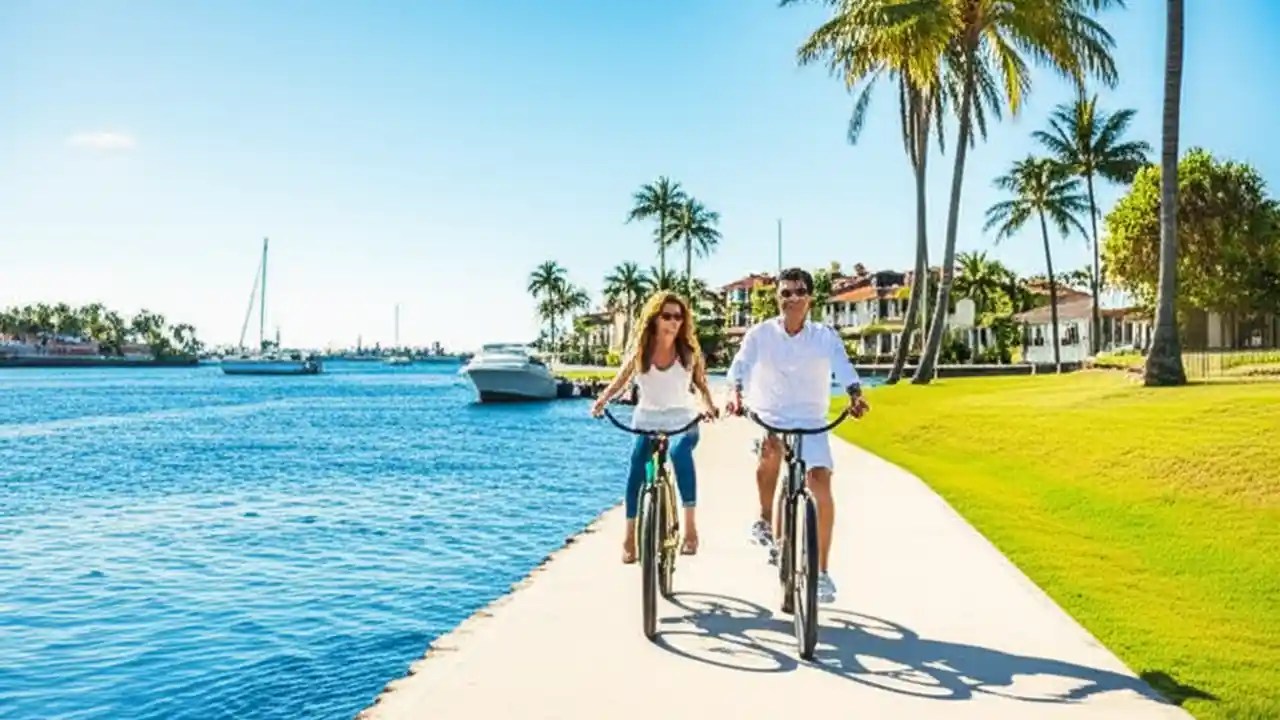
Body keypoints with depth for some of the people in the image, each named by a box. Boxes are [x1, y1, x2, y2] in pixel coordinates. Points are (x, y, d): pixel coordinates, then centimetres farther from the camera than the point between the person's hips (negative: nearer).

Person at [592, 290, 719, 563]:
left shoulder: (689, 351, -5)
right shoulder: (639, 350, -4)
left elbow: (701, 384, 4)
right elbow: (620, 381, 0)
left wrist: (708, 405, -17)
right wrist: (602, 400, -19)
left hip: (682, 420, -2)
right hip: (647, 421, 2)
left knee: (679, 452, -33)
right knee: (636, 473, -10)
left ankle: (690, 528, -26)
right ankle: (630, 539, 6)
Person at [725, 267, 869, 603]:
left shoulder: (825, 336, -4)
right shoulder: (760, 334, -4)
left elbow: (843, 367, -19)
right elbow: (740, 365, -13)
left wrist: (856, 396, -38)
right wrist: (735, 392, -33)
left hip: (810, 422, -1)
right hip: (768, 418, 1)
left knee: (821, 484, -16)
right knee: (771, 448, -30)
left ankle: (822, 571, -2)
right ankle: (765, 521, -2)